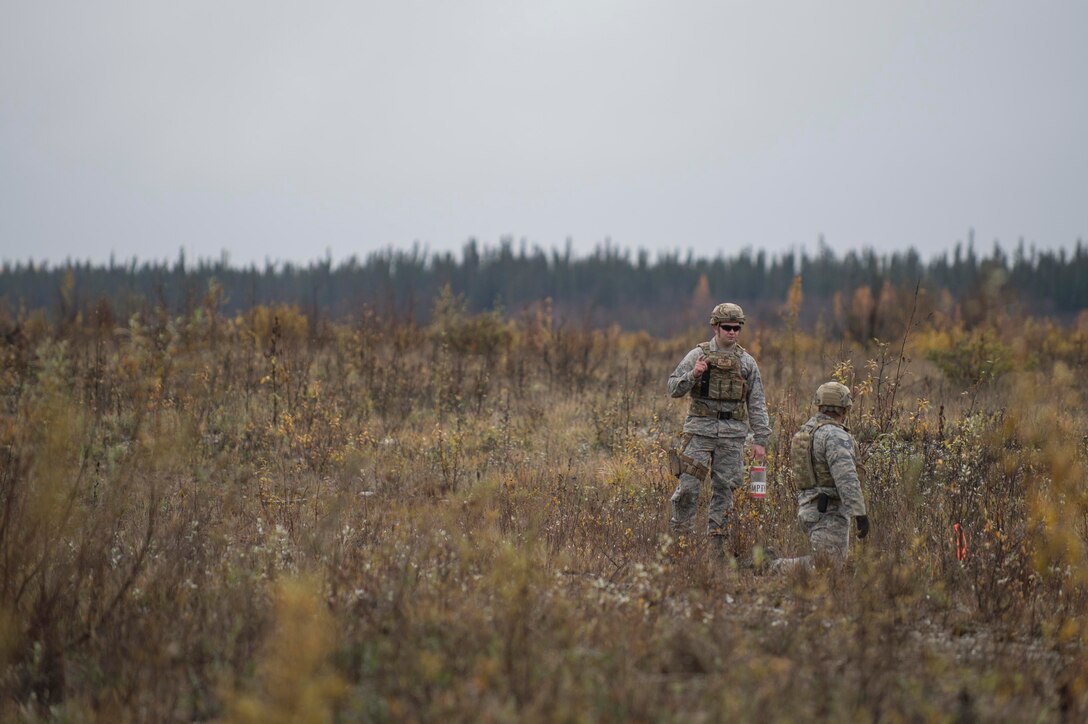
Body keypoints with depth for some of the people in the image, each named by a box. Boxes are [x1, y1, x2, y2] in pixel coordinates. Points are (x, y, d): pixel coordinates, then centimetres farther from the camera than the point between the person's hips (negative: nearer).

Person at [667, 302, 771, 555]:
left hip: (732, 433, 2)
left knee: (724, 489, 4)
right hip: (700, 430, -2)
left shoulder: (746, 362, 8)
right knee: (689, 486, -7)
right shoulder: (698, 355, 2)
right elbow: (674, 388, 1)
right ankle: (680, 535, 2)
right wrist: (692, 375, -18)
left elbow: (757, 404, 9)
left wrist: (760, 439, 3)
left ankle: (717, 542, 10)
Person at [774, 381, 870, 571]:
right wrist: (859, 513, -26)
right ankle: (782, 569, -20)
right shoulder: (835, 435, -14)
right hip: (830, 513, -9)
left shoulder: (804, 432, 16)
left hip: (808, 507, 9)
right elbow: (846, 478, -24)